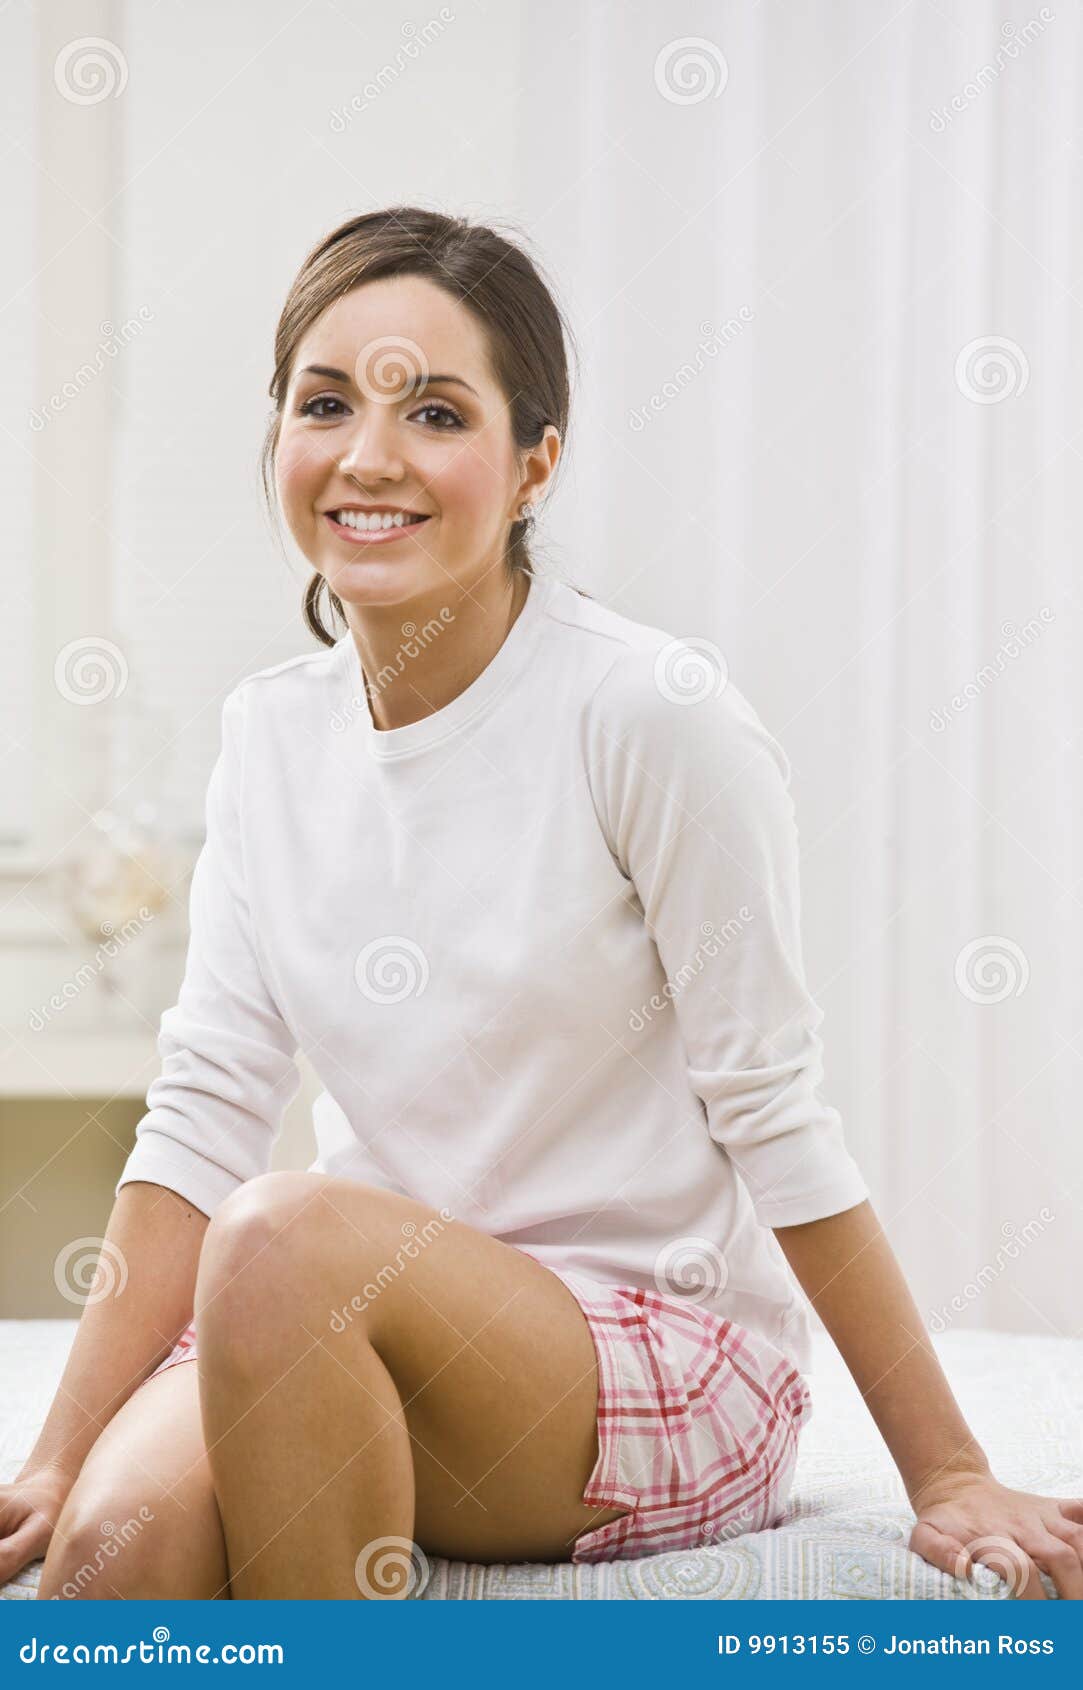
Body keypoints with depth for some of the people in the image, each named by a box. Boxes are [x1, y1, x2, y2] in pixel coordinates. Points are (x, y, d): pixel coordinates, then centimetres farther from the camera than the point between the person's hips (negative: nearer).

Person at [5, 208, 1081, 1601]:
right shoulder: (273, 736, 5)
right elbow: (204, 1110, 1)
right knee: (114, 1544, -28)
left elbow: (776, 1118, -9)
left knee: (289, 1234, -31)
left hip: (673, 1368, -3)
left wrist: (951, 1478, -6)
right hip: (378, 1324, 3)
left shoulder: (652, 713, -12)